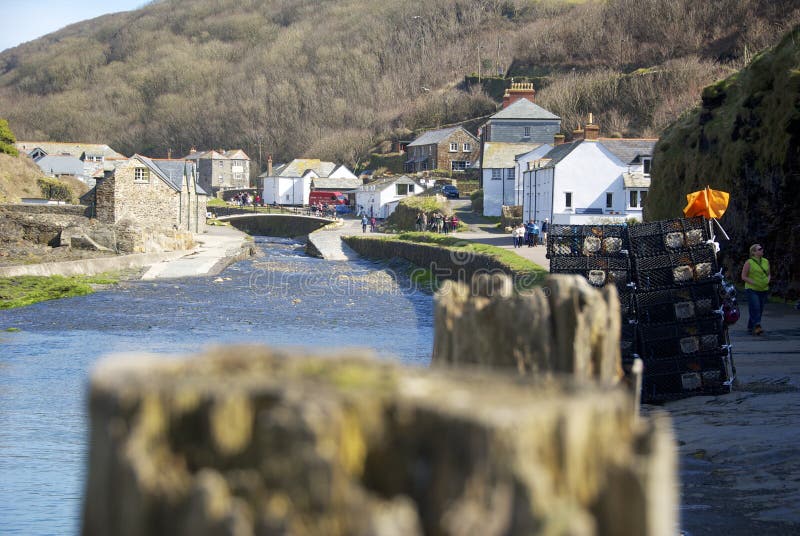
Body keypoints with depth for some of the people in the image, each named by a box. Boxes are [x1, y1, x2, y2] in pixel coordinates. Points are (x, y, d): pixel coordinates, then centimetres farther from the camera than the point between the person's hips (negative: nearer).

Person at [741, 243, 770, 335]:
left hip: (763, 289, 6)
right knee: (755, 308, -16)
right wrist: (754, 283, -14)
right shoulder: (749, 263, -6)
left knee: (760, 310, 6)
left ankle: (750, 327, 18)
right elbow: (743, 277, -4)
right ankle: (757, 327, -23)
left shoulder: (766, 262, 10)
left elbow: (768, 274, 21)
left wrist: (768, 281, -1)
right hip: (752, 290, -6)